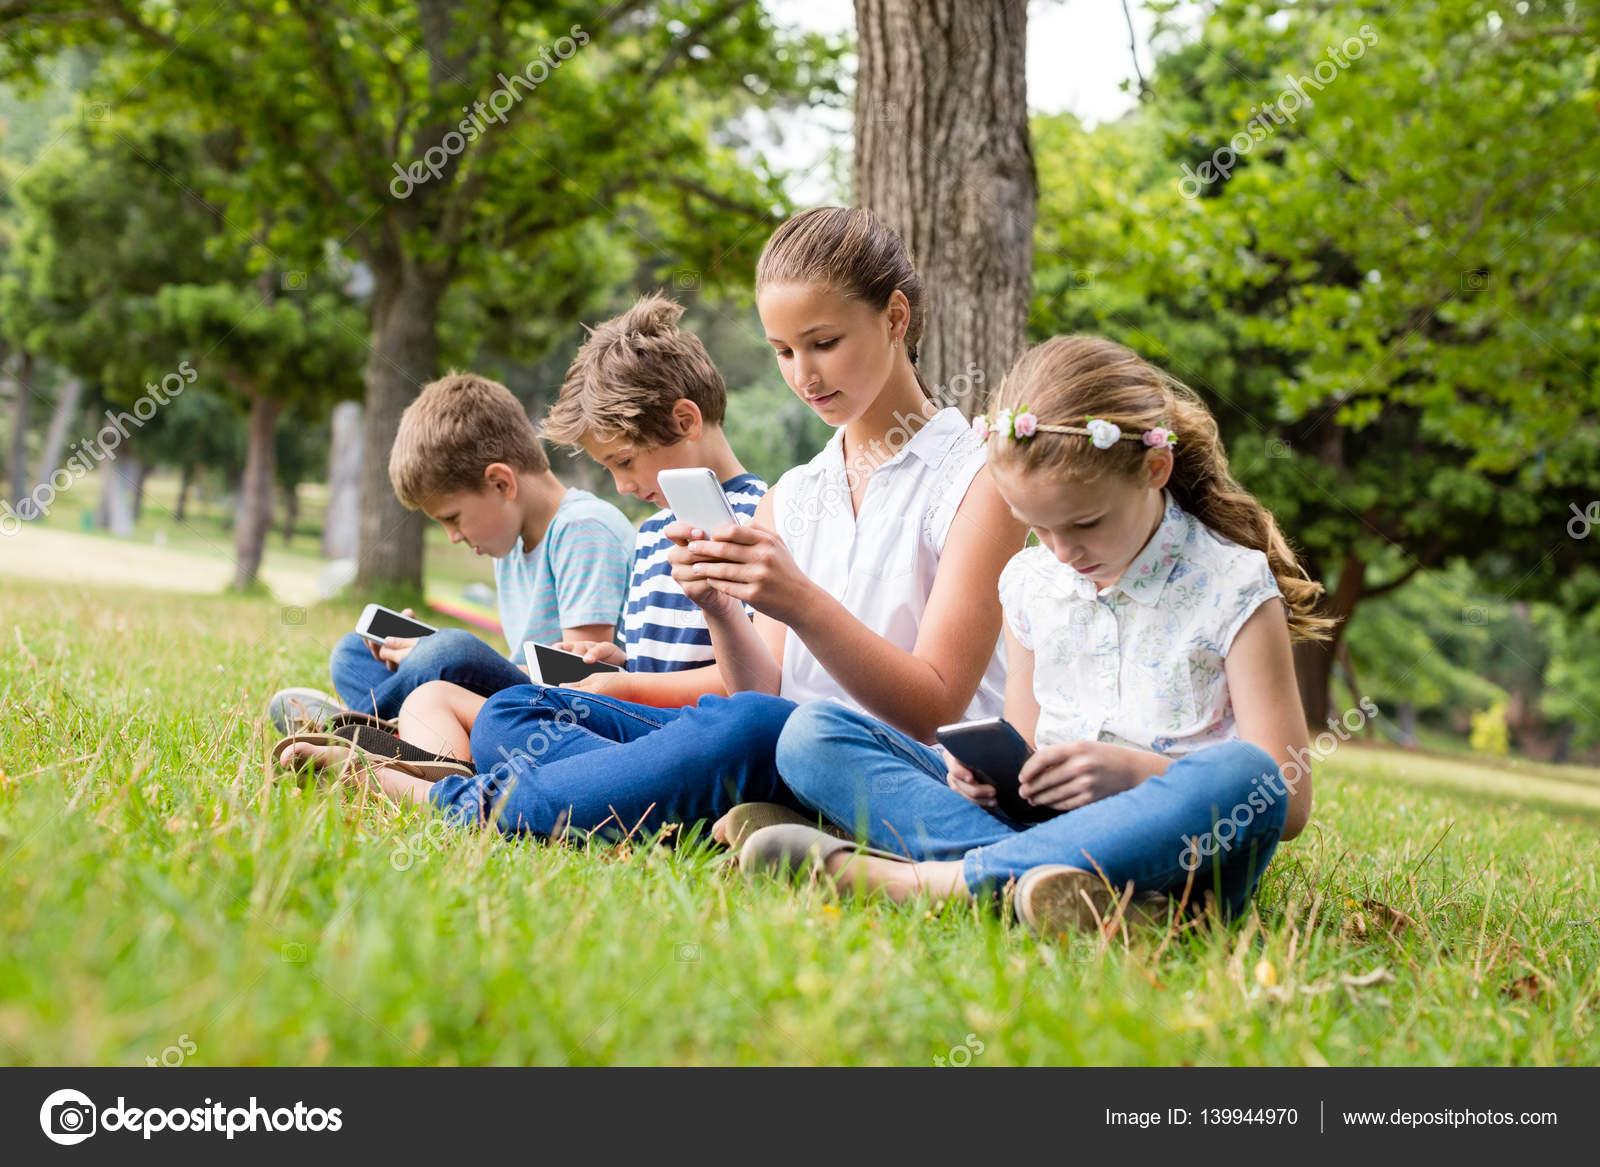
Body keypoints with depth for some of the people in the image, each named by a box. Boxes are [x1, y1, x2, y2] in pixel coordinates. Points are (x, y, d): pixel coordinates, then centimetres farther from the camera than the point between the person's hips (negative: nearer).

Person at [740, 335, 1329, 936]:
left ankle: (936, 878, -38)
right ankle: (1013, 868, -32)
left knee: (1243, 776, -40)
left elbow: (1288, 800, -8)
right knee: (813, 732, -7)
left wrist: (1137, 771, -20)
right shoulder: (1030, 581, 11)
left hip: (1165, 854, -4)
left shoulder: (1234, 587, -4)